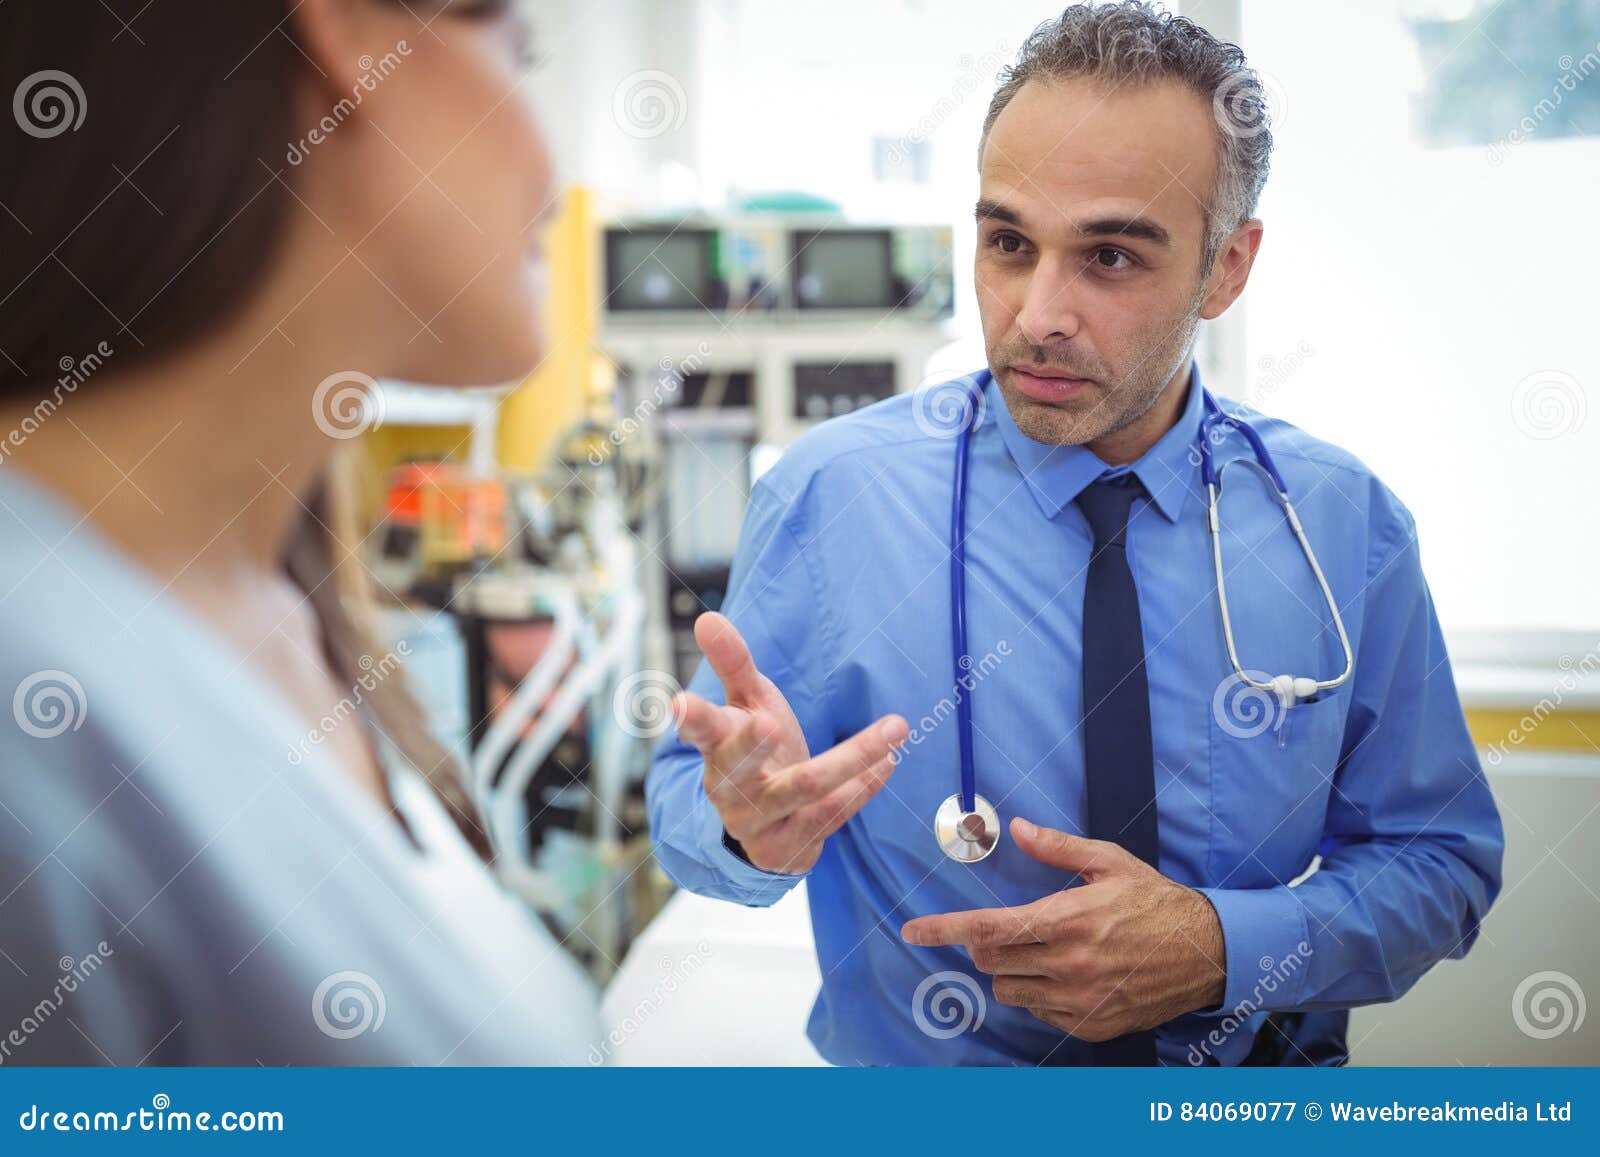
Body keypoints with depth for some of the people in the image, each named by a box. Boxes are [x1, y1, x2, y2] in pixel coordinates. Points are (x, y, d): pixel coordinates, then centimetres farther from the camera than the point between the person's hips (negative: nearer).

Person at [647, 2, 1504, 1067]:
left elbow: (1441, 863, 3)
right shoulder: (826, 495, -8)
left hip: (1262, 1064, 0)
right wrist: (752, 826, -25)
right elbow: (683, 803, -3)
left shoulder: (1347, 524, -4)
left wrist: (1222, 949, -15)